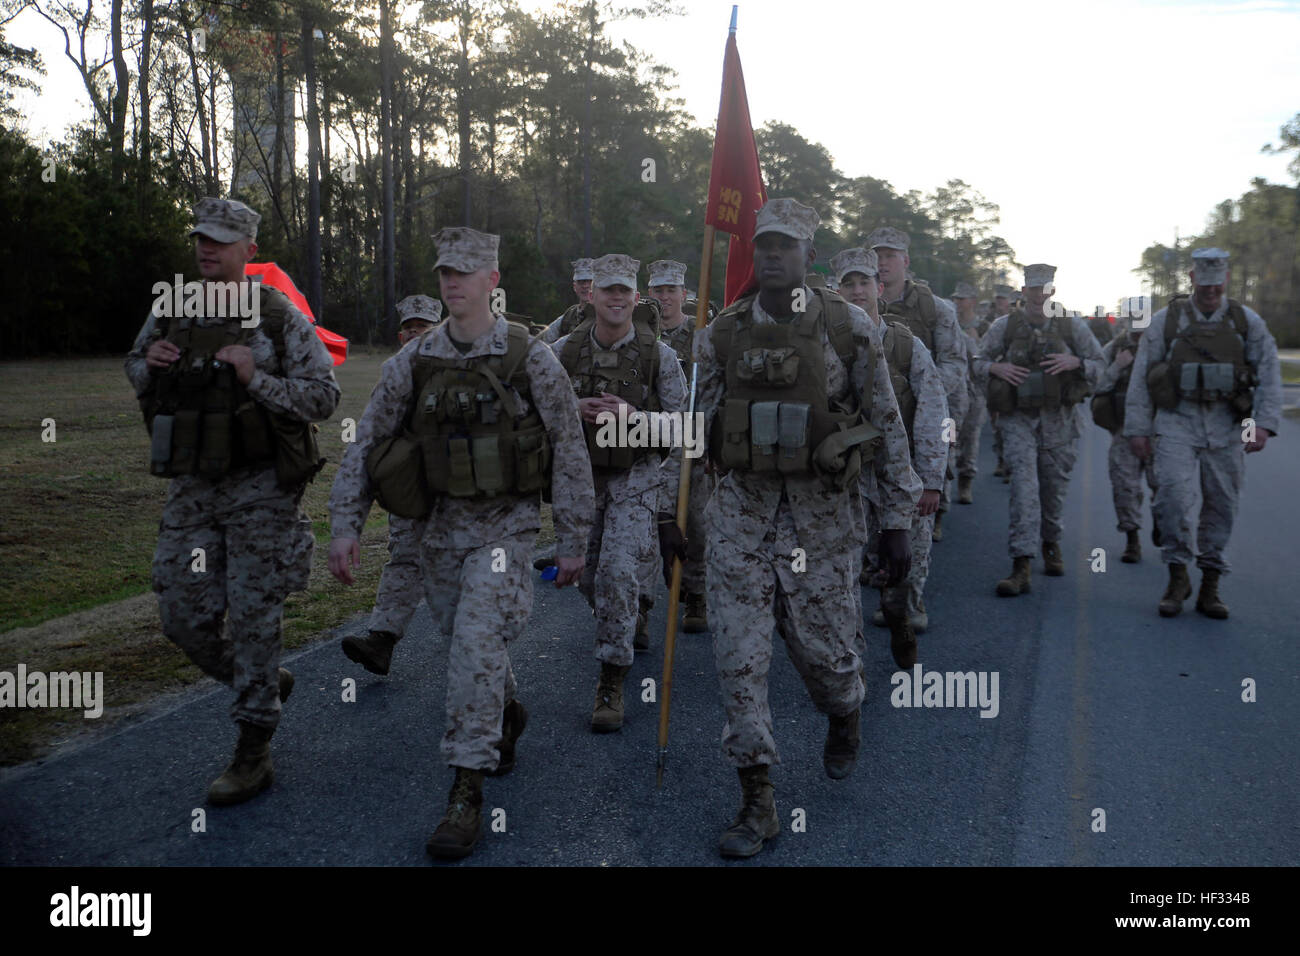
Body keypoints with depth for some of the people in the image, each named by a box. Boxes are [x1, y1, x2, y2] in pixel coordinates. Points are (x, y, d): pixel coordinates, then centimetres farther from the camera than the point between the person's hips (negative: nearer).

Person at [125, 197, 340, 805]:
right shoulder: (169, 311, 7)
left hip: (260, 488, -5)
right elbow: (134, 371, 21)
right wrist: (149, 365, -2)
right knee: (184, 618, 6)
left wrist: (257, 379, -22)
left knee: (253, 617, -1)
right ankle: (266, 684, 33)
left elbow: (323, 397, -8)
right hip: (190, 487, 5)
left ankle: (253, 754, 12)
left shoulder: (279, 317, -7)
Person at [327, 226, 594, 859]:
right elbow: (365, 444, 3)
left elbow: (570, 452, -5)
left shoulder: (530, 359, -9)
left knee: (477, 641, -17)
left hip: (508, 523, -4)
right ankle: (507, 714, 48)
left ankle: (467, 792, -7)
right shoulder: (414, 360, -1)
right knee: (470, 641, 17)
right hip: (443, 524, 4)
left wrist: (572, 541, -4)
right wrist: (345, 525, -4)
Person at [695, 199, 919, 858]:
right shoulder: (722, 335, 4)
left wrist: (896, 522, -1)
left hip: (821, 512, -2)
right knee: (739, 655, -2)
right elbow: (699, 429, 11)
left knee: (823, 644, 7)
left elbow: (888, 428, 0)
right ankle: (757, 803, 11)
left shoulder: (849, 328, -3)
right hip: (740, 510, 2)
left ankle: (844, 717, 45)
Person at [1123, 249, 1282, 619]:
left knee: (1222, 504, 4)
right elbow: (1140, 377, 3)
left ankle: (1210, 587, 14)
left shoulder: (1247, 321, 6)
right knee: (1173, 497, -16)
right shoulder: (1165, 320, 3)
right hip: (1176, 424, -2)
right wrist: (1137, 429, -1)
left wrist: (1264, 423, -8)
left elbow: (1269, 375, 5)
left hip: (1225, 427, 2)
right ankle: (1178, 579, 0)